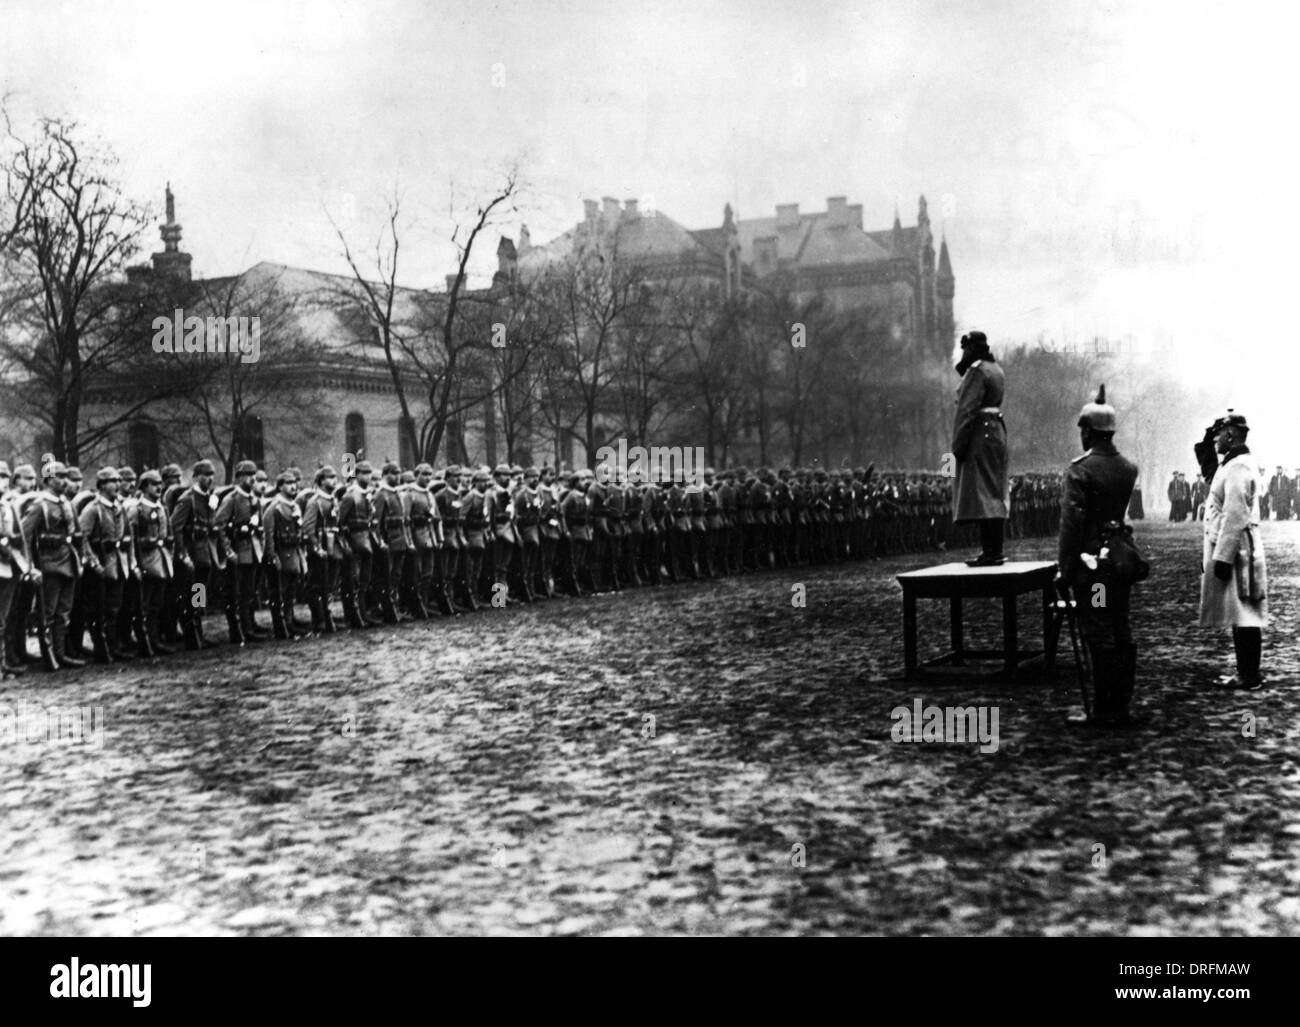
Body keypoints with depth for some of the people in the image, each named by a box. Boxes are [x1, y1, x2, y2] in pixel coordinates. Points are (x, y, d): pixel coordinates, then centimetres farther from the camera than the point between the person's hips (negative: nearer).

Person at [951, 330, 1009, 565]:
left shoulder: (977, 371, -13)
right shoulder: (996, 370, 17)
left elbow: (967, 409, -19)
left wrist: (958, 444, -20)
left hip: (979, 434, -10)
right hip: (997, 430, 10)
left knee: (980, 493, -10)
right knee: (995, 494, 11)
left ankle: (989, 551, -13)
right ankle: (995, 550, 14)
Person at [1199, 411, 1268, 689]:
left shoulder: (1238, 467, -15)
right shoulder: (1233, 465, 17)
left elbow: (1234, 517, -21)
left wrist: (1222, 558, -21)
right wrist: (1211, 555, 22)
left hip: (1235, 551, -10)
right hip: (1234, 550, 10)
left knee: (1244, 615, -6)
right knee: (1243, 615, 12)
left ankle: (1250, 677, -2)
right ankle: (1246, 673, 17)